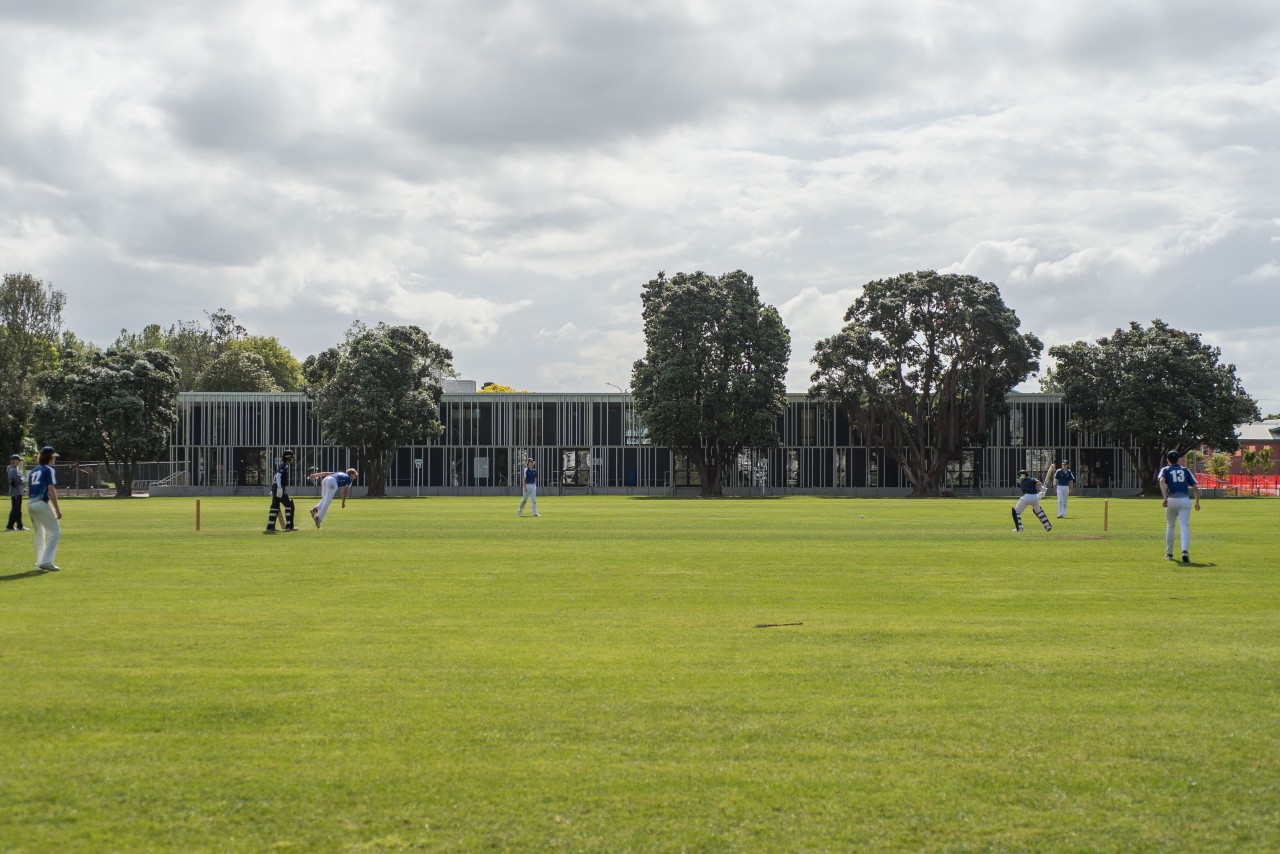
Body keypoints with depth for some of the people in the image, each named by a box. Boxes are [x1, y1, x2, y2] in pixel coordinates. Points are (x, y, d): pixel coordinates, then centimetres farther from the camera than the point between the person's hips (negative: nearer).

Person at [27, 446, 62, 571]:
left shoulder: (33, 471, 18)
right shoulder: (48, 470, -5)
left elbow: (28, 491, 18)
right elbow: (51, 491, -12)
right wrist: (57, 509, -12)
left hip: (29, 504, 8)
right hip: (41, 503, -8)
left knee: (40, 533, 19)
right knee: (55, 532, -6)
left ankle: (39, 563, 21)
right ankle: (46, 561, -17)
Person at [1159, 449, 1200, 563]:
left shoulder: (1165, 470, 9)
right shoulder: (1185, 470, 16)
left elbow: (1162, 481, -13)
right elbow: (1195, 487, 11)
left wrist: (1165, 498, -23)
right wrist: (1197, 502, 23)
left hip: (1171, 500, 0)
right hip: (1185, 500, 0)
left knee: (1170, 526, 17)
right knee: (1185, 526, -7)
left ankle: (1169, 554, 24)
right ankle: (1185, 551, -29)